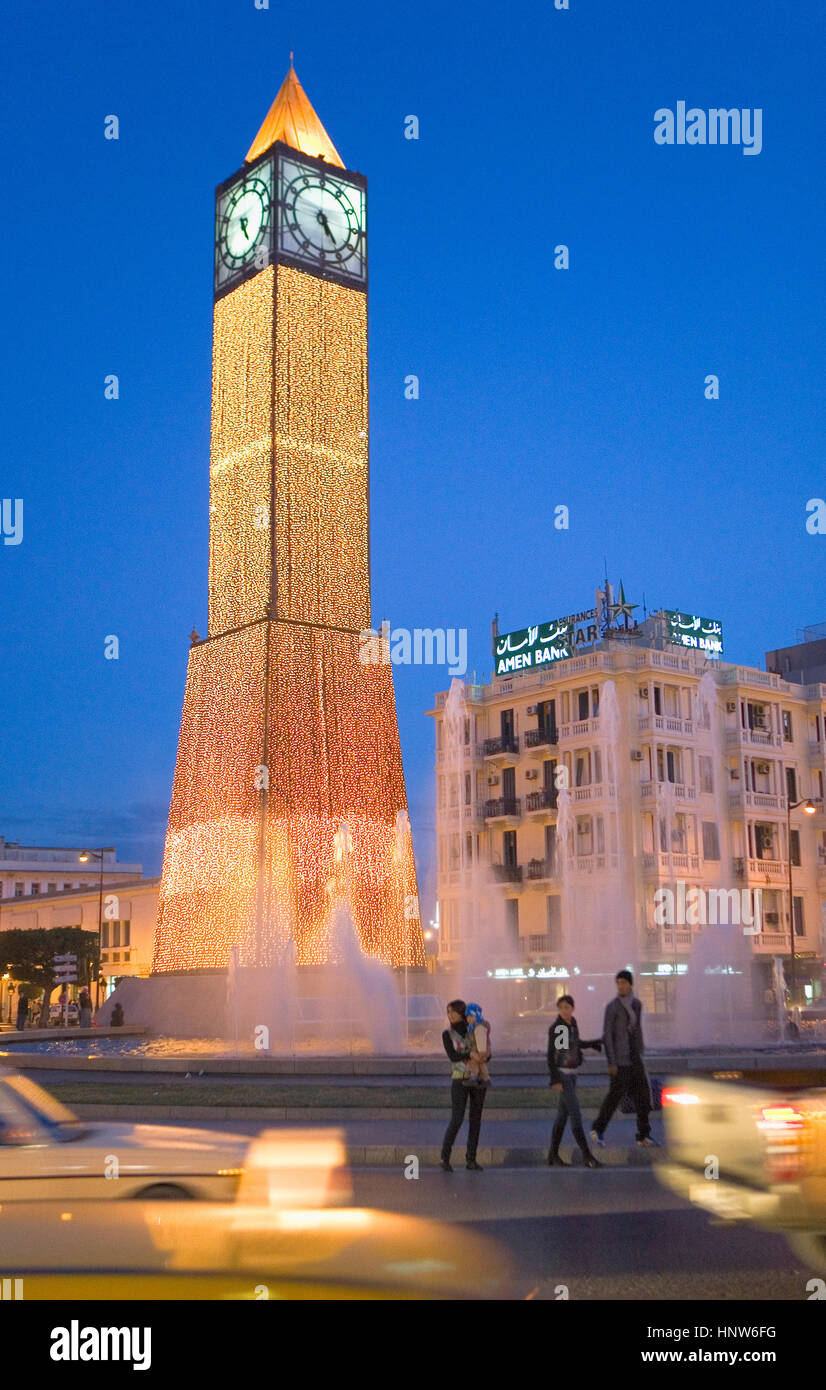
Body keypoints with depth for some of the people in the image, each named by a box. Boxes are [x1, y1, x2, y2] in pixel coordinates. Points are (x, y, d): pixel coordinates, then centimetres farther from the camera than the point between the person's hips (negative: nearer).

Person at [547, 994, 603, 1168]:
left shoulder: (572, 1024, 8)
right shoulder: (555, 1027, -13)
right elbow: (551, 1054, -14)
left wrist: (597, 1042, 36)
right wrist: (555, 1080, -19)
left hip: (571, 1074, 8)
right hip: (562, 1074, -8)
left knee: (563, 1114, 9)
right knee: (576, 1114, -10)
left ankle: (553, 1155, 14)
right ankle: (587, 1156, -10)